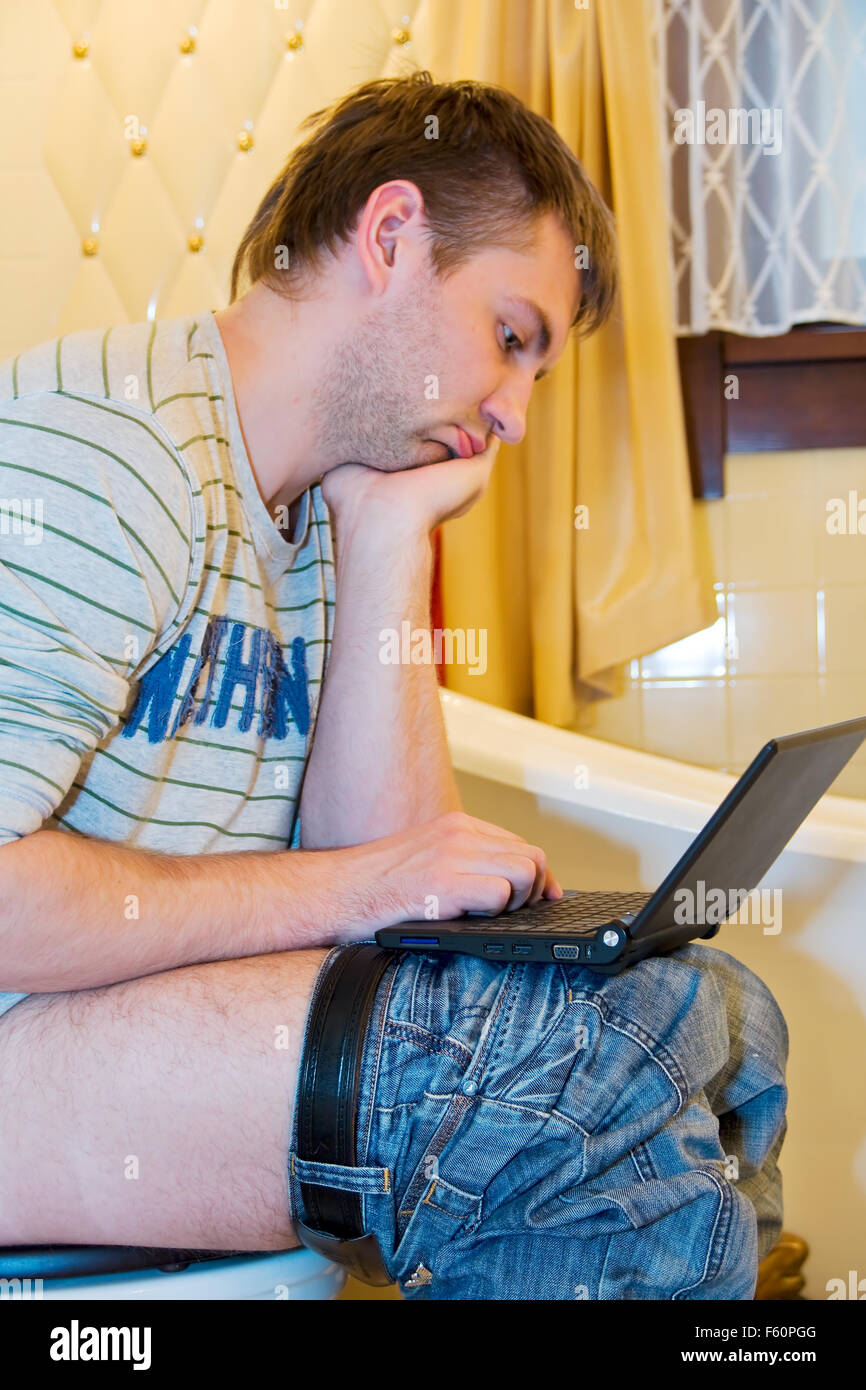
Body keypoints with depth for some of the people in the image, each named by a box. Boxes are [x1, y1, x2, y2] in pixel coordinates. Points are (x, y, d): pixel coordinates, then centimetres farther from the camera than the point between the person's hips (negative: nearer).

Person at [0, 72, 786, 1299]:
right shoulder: (110, 443, -16)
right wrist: (344, 889, -18)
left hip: (165, 1004, 8)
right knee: (601, 1073, -25)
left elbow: (384, 860, 1)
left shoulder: (324, 516, 12)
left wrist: (391, 536, -2)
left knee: (712, 1024, -2)